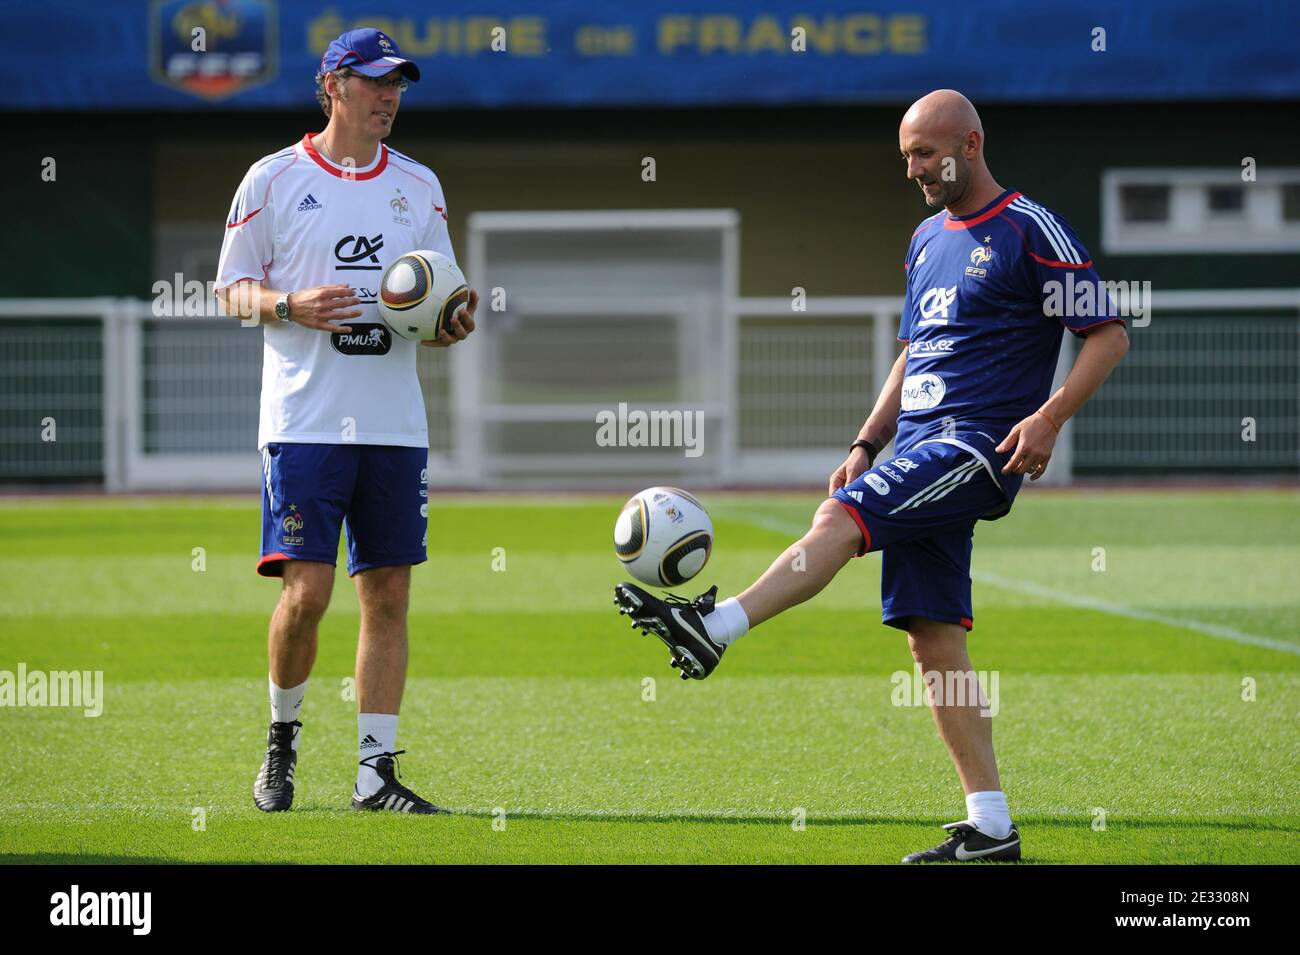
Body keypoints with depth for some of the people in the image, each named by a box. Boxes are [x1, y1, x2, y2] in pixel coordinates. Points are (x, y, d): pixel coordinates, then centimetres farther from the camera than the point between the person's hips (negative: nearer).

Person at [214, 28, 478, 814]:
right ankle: (283, 735, 13)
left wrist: (455, 321, -5)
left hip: (394, 420, 4)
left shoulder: (418, 185, 13)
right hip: (305, 418, -4)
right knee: (306, 594, -11)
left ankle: (377, 771, 6)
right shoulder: (276, 179, 1)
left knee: (388, 595, 2)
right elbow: (235, 290, 3)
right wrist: (291, 306, -17)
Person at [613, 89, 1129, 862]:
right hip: (919, 447, 8)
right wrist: (867, 445, 16)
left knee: (841, 518, -26)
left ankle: (713, 628, -36)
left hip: (977, 449, -8)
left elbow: (1109, 336, -7)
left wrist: (1049, 418, -19)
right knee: (933, 638, 1)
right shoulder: (927, 241, 20)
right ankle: (991, 827, 1)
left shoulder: (1033, 232, -5)